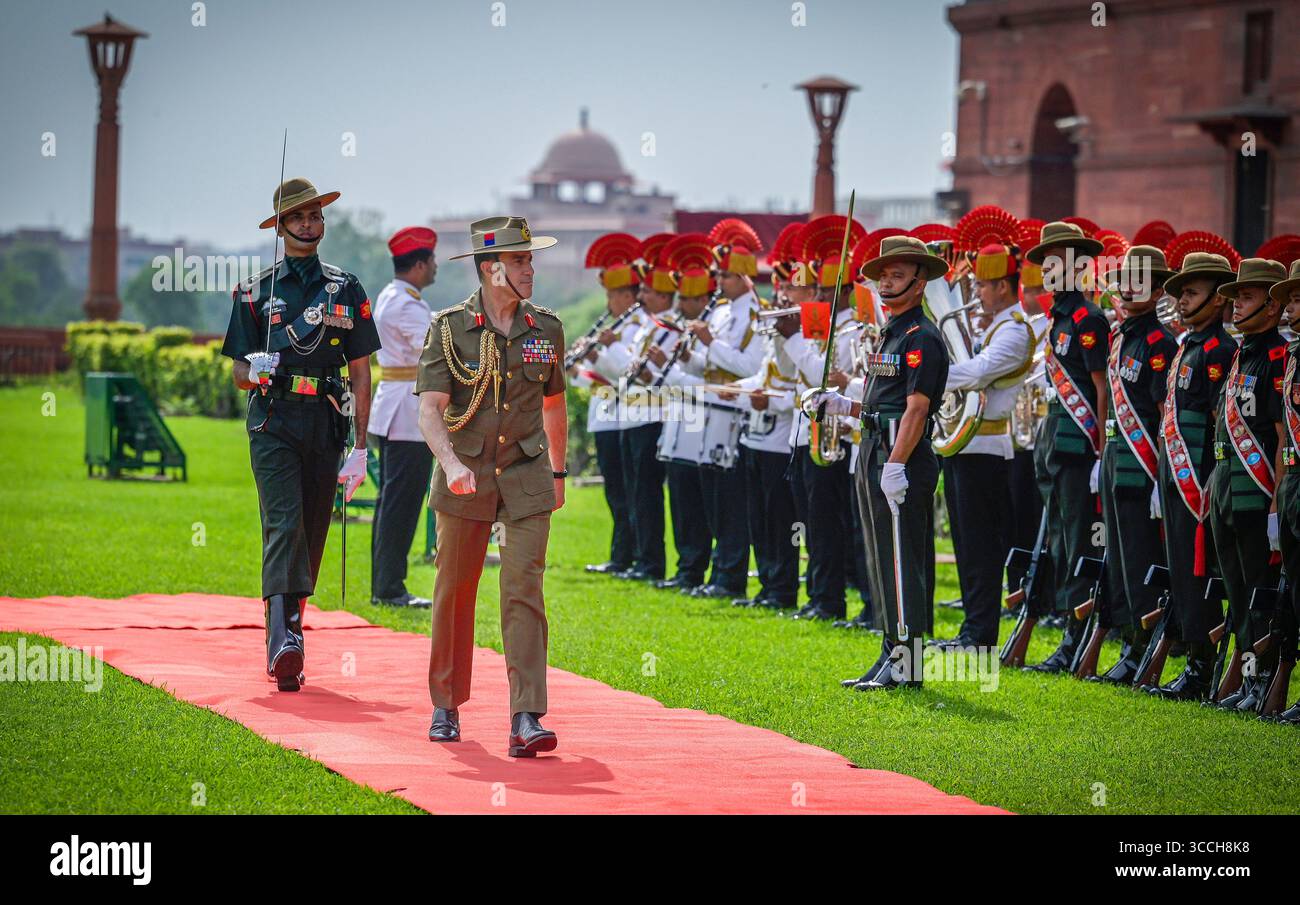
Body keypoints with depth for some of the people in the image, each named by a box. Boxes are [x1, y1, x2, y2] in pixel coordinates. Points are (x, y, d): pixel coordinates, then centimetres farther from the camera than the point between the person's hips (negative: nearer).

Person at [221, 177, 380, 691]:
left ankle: (287, 639, 18)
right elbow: (240, 374, 8)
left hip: (325, 423, 2)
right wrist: (253, 372, -17)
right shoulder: (255, 292, 8)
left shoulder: (346, 291, 12)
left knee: (312, 535, 5)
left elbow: (361, 373, 9)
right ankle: (284, 643, -30)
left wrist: (361, 448, 2)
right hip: (273, 422, -2)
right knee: (284, 525, -17)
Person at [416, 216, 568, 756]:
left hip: (526, 478, 1)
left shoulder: (545, 329, 6)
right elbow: (429, 410, -12)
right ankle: (446, 707, 24)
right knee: (454, 592, 7)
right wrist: (450, 462, -29)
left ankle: (526, 718, -17)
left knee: (524, 589, -10)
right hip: (464, 478, -1)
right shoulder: (449, 328, -4)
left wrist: (557, 472, 25)